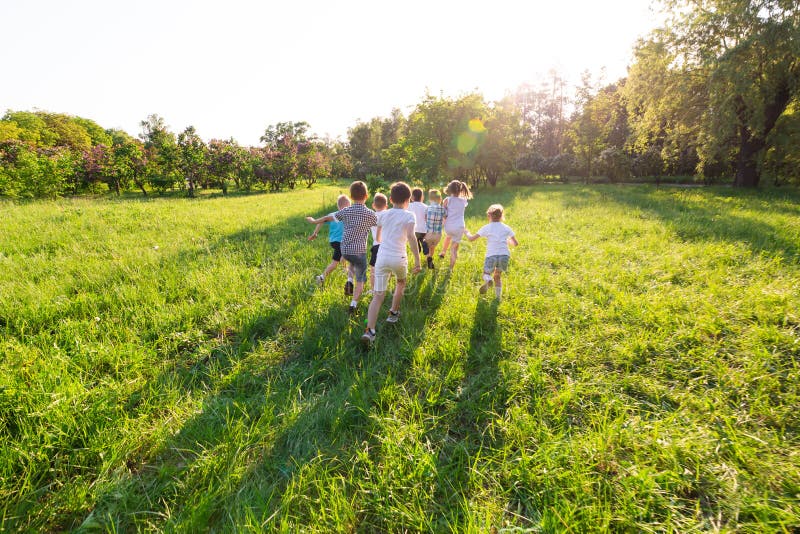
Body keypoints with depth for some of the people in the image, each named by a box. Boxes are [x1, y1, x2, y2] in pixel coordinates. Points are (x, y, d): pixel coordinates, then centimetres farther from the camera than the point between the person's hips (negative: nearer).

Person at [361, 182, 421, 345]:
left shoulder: (384, 215, 12)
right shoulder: (408, 215, -1)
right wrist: (417, 260, -18)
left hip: (382, 257, 2)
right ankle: (393, 313, 41)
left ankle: (370, 330, -15)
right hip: (399, 258, -2)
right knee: (401, 283, 30)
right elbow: (411, 237, -17)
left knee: (378, 296, -1)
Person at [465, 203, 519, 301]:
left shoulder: (486, 228, 3)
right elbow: (515, 243, 13)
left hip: (491, 255, -3)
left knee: (486, 273, 17)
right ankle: (498, 297, 18)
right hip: (504, 255, 3)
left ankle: (488, 280, -20)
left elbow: (471, 238, 2)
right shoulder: (506, 228, 11)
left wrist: (467, 232, 23)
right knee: (498, 276, 23)